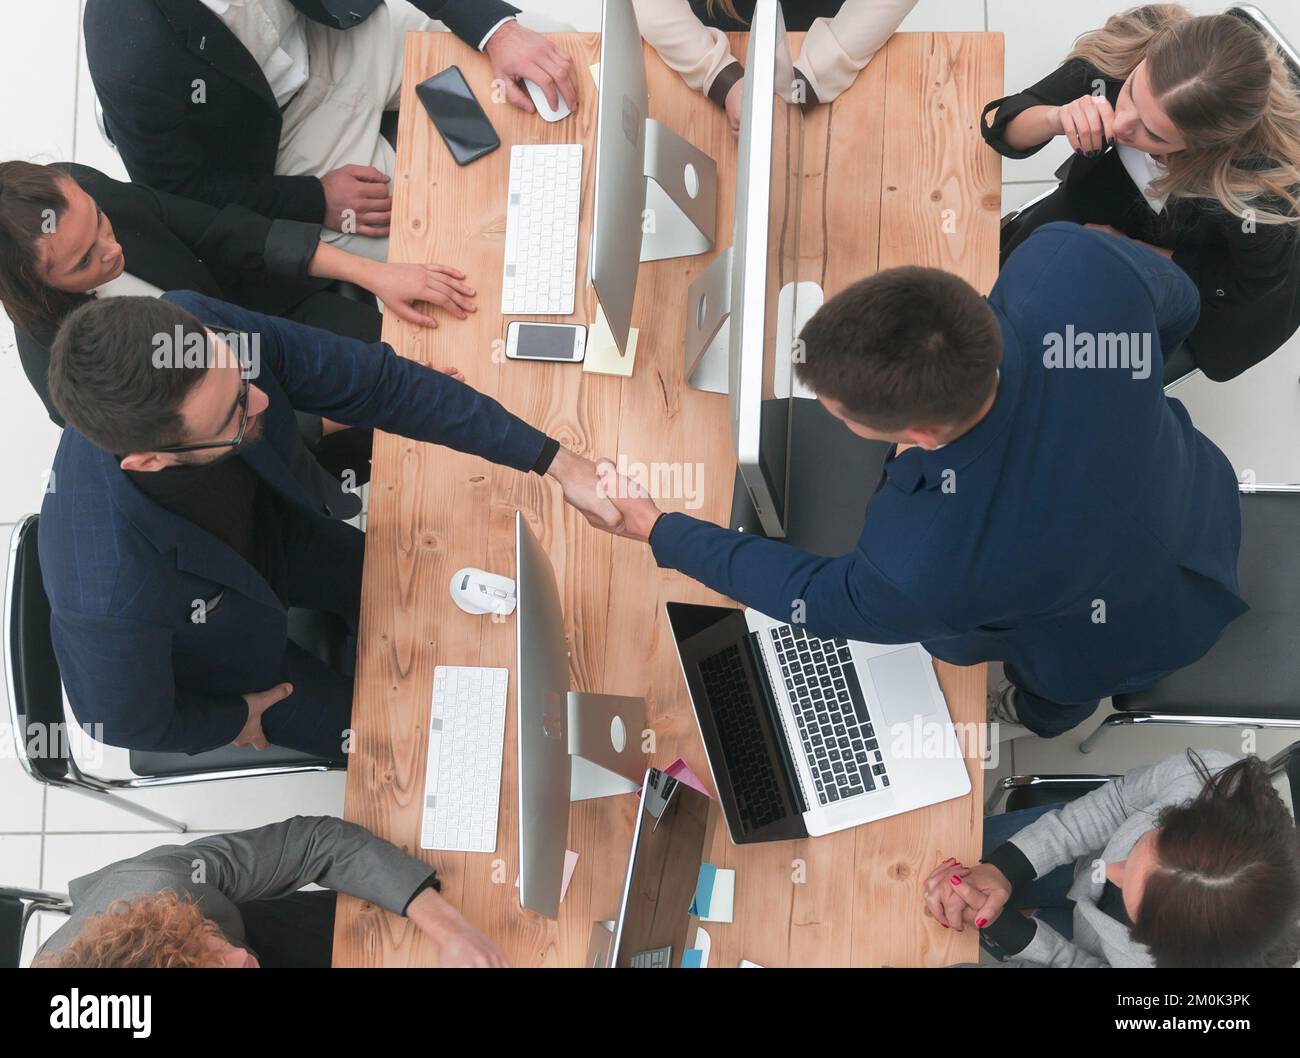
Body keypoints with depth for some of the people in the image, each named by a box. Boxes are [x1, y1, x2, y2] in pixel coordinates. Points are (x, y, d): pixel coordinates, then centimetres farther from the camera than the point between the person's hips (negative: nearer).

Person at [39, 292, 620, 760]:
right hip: (217, 647, -4)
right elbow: (124, 723, -25)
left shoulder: (191, 326, -38)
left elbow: (370, 381, -28)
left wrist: (555, 461, -28)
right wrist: (237, 721, -5)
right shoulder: (109, 596, -48)